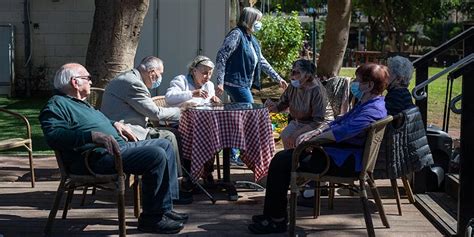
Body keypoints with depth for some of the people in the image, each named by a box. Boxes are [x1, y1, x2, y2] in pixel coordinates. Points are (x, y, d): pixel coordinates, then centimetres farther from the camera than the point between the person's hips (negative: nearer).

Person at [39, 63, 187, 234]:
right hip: (99, 156, -12)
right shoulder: (57, 104, -8)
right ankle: (151, 218, -11)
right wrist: (93, 135, -33)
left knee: (164, 145, 15)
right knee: (157, 156, -25)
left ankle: (164, 208, 11)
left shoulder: (79, 102, 24)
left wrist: (114, 124, 22)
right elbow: (53, 134, -26)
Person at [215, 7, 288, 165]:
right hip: (235, 83, -9)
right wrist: (220, 82, -22)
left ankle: (232, 155, 17)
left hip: (244, 84, 9)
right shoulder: (236, 35, -11)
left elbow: (262, 62, 22)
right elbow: (221, 57, -16)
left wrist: (278, 79, 21)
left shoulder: (252, 40, 16)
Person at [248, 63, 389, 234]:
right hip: (339, 153, 11)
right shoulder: (366, 104, 13)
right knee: (282, 157, 9)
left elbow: (342, 131, -33)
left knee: (281, 162, -12)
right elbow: (339, 122, 19)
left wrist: (316, 137, -17)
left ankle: (277, 220, -1)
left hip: (344, 162, -11)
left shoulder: (373, 110, -21)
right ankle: (273, 213, 13)